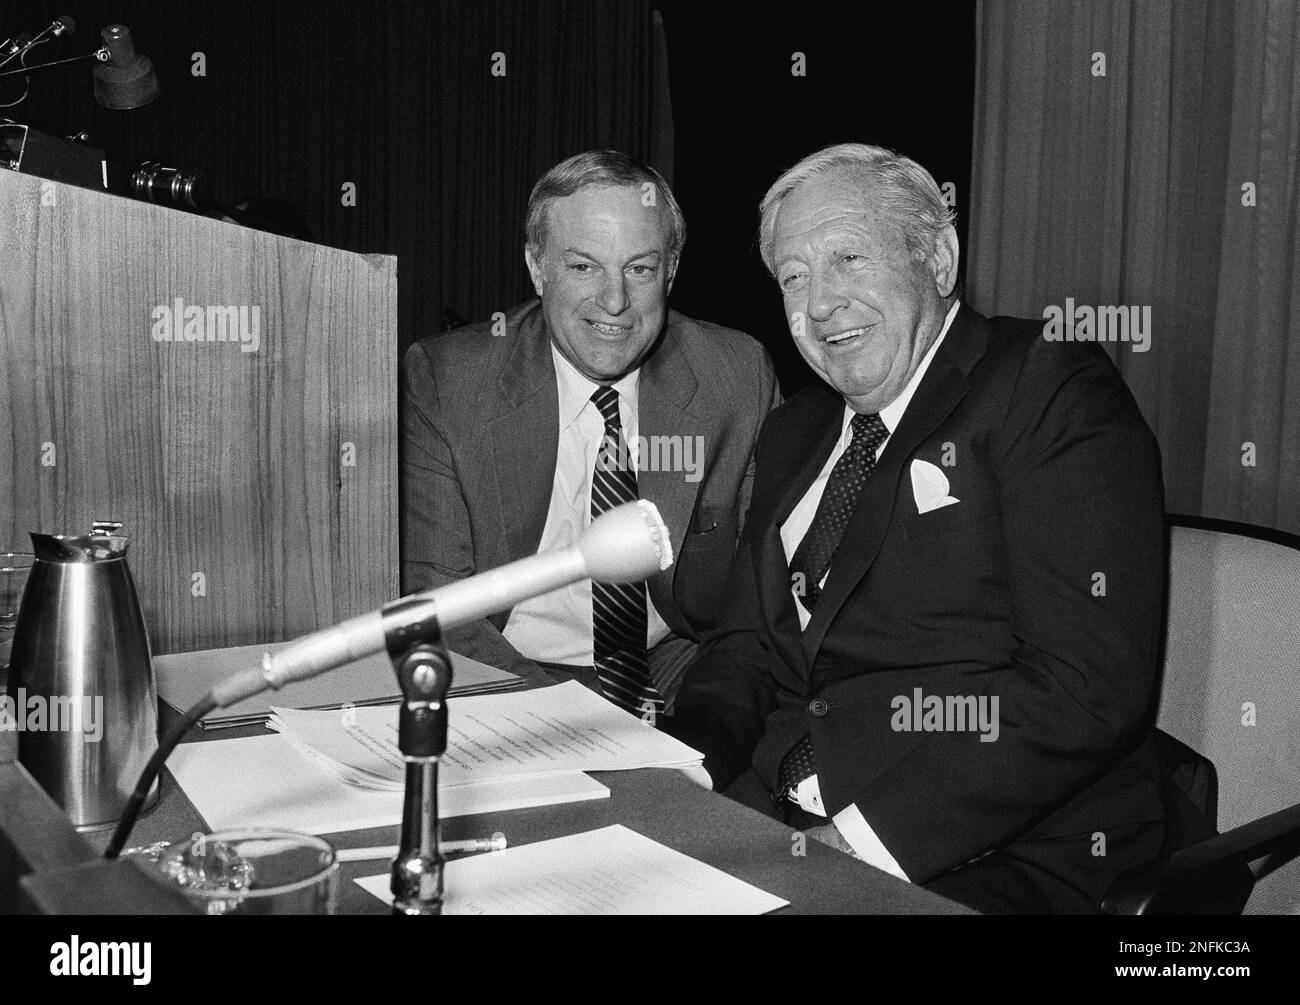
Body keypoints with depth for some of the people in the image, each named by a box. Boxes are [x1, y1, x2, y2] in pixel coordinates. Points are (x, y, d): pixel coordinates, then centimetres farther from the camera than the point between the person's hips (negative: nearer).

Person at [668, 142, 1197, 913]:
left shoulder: (1056, 395, -7)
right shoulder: (795, 435, 16)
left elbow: (1086, 690, -17)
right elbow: (747, 648, 14)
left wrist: (868, 828, -21)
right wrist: (692, 780, -7)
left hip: (1005, 862, -6)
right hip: (781, 825, 6)